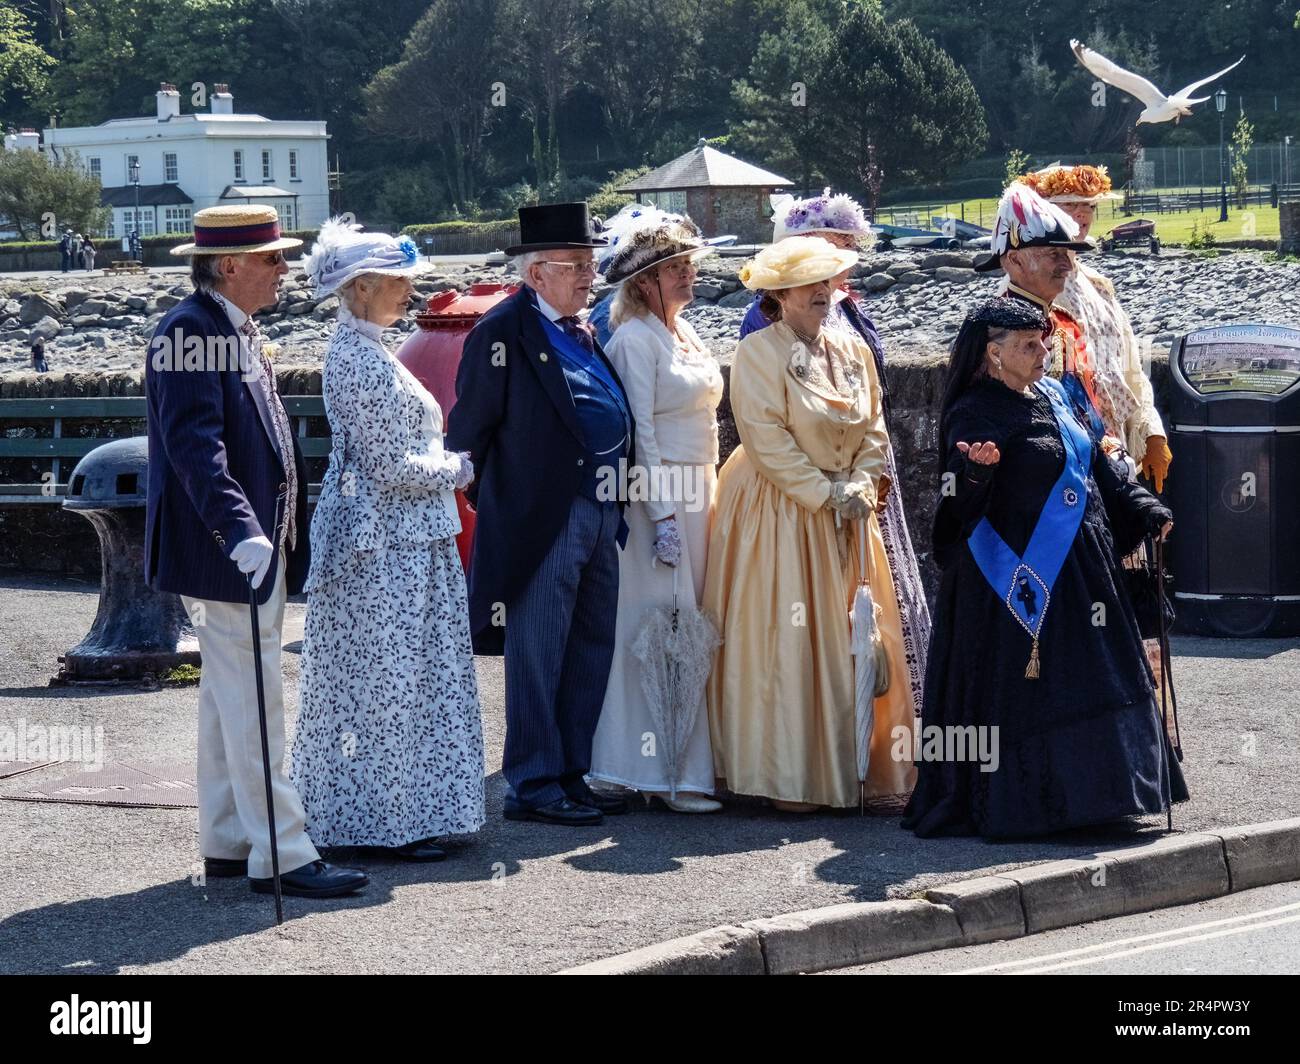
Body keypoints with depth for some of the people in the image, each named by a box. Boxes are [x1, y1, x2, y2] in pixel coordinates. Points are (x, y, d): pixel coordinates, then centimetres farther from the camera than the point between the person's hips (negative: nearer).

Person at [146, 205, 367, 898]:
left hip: (257, 546, 11)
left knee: (228, 698, 14)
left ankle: (227, 843, 21)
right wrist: (240, 530, -34)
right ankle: (279, 855, -7)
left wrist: (284, 534, 24)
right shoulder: (190, 333, -16)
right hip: (226, 552, -11)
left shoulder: (237, 330, 16)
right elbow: (194, 444, -26)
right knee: (251, 704, -8)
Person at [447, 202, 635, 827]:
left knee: (591, 650, 12)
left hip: (599, 514, 8)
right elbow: (468, 430, -8)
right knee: (537, 657, -2)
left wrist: (617, 505, 17)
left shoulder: (583, 331, 15)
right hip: (542, 519, -8)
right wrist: (492, 501, -2)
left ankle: (571, 775, 21)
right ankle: (533, 785, 4)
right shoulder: (503, 332, -10)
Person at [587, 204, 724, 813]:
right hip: (658, 497, -9)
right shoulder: (636, 339, -11)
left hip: (696, 495, 9)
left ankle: (683, 766, 14)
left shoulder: (681, 332, 16)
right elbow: (639, 432, -16)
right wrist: (663, 516, -19)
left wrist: (707, 499, 18)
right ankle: (664, 774, -5)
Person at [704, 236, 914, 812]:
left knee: (852, 639, 4)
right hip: (778, 514, -6)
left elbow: (874, 429, 12)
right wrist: (824, 493, -16)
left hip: (845, 514, 6)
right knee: (784, 641, -6)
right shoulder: (758, 352, -10)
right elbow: (766, 439, -16)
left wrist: (860, 488, -5)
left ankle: (851, 769, 9)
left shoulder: (853, 351, 10)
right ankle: (786, 779, -2)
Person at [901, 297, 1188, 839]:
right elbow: (962, 505, -25)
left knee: (1090, 681, 12)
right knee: (1022, 689, -7)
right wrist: (974, 469, -45)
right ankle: (1013, 802, 0)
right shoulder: (976, 413, -13)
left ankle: (1086, 794, 20)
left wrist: (1143, 510, 20)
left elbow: (1098, 464, 22)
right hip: (1021, 577, -8)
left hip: (1080, 568, 9)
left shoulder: (1052, 396, 11)